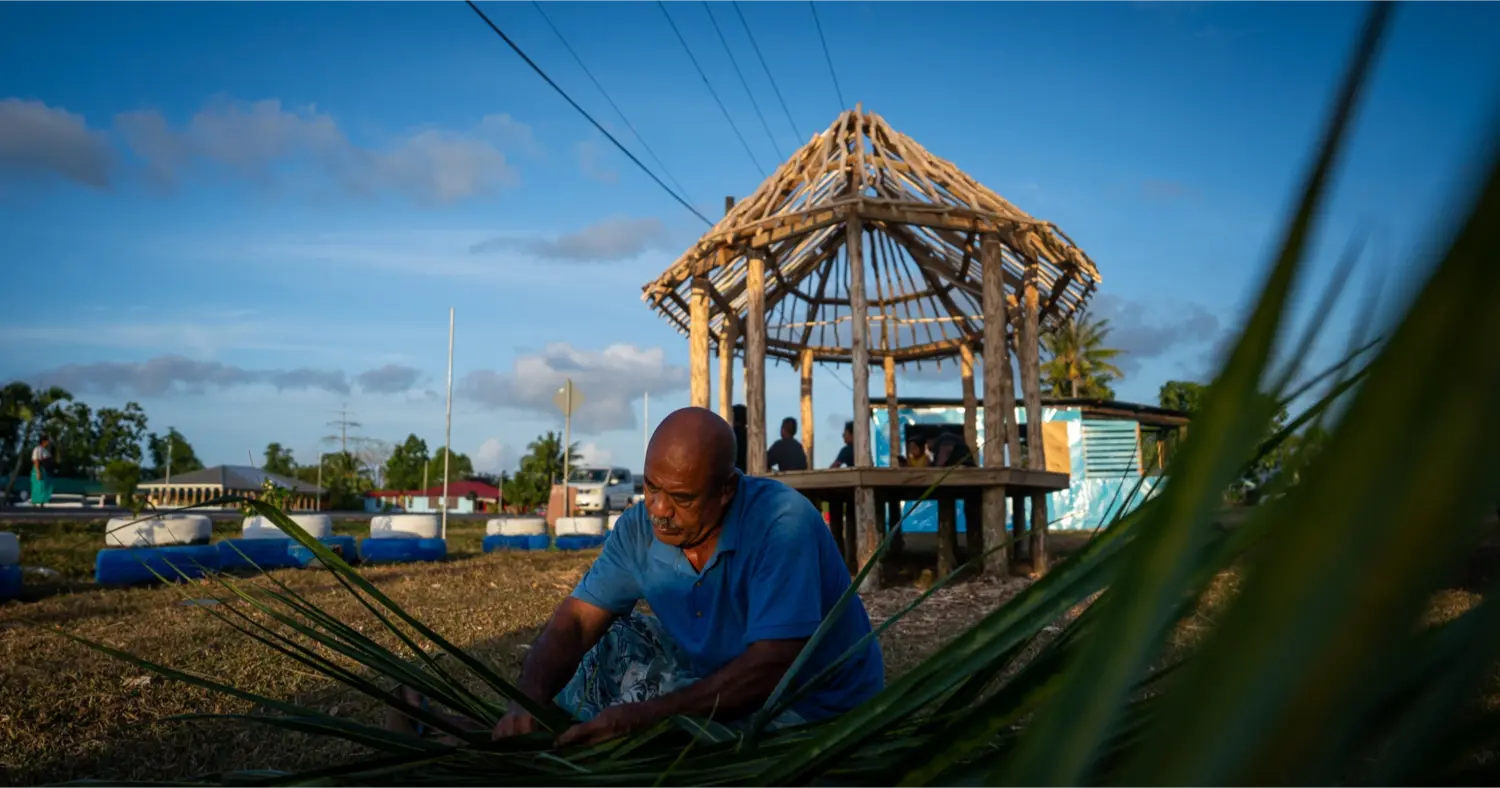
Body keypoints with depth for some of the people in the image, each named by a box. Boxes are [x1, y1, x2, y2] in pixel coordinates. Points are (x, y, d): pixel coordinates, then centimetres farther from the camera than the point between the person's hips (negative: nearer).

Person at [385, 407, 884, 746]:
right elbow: (574, 621, -11)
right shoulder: (641, 528, -10)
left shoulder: (782, 523, -29)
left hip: (813, 708, -6)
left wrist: (644, 716, -36)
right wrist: (528, 700, -30)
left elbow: (771, 668, -33)